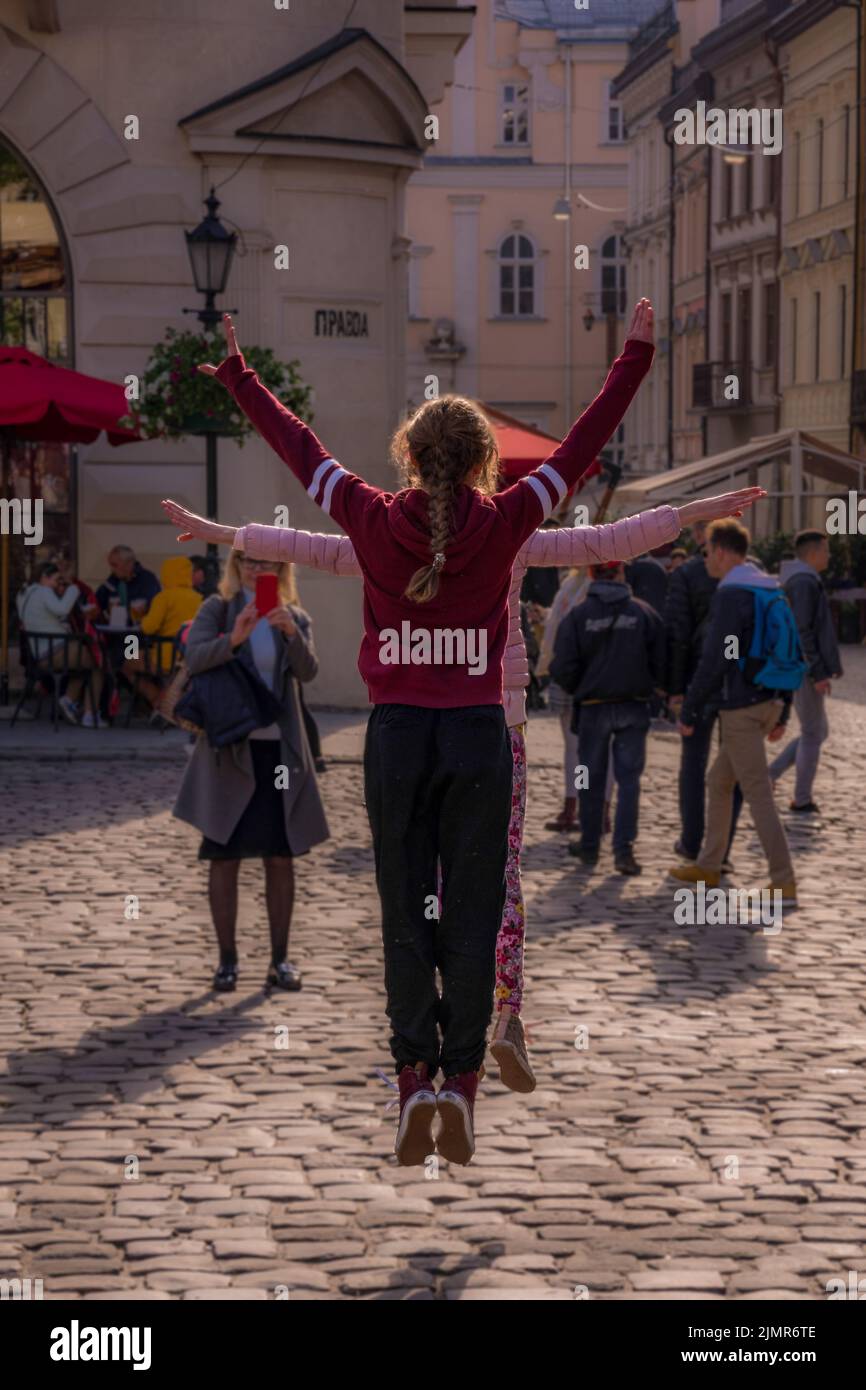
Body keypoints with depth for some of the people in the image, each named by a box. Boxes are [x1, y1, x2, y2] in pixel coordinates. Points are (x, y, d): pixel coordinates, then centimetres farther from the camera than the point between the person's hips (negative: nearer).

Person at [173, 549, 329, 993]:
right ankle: (227, 959, 8)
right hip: (229, 747, -2)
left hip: (279, 746, 2)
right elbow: (194, 659, -15)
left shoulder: (294, 618, 7)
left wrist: (292, 633, -28)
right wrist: (234, 640, -32)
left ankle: (280, 959, 12)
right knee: (224, 856, 1)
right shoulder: (217, 610, 1)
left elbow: (308, 670, -9)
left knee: (281, 857, 4)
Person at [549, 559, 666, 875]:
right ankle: (624, 849, -5)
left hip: (593, 708, 0)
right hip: (634, 707, 0)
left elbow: (563, 667, -10)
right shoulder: (644, 612, -5)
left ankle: (589, 846, 19)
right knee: (628, 778, 4)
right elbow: (662, 662, -2)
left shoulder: (577, 616, -8)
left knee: (592, 778, 12)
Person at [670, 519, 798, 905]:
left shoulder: (730, 594, -15)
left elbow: (714, 659, -19)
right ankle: (709, 866, 26)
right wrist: (782, 712, 21)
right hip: (767, 702, 9)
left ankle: (783, 882, -7)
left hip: (739, 709, -9)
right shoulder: (773, 592, 13)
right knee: (718, 783, 19)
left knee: (758, 793, -7)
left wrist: (689, 712, -12)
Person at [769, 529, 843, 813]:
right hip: (806, 672, -10)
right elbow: (802, 632, -23)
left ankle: (770, 775, 10)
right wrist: (818, 673, -22)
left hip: (799, 671, 10)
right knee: (812, 734, 1)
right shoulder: (804, 582, -17)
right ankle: (802, 800, 9)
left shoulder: (797, 581, 16)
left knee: (818, 732, 15)